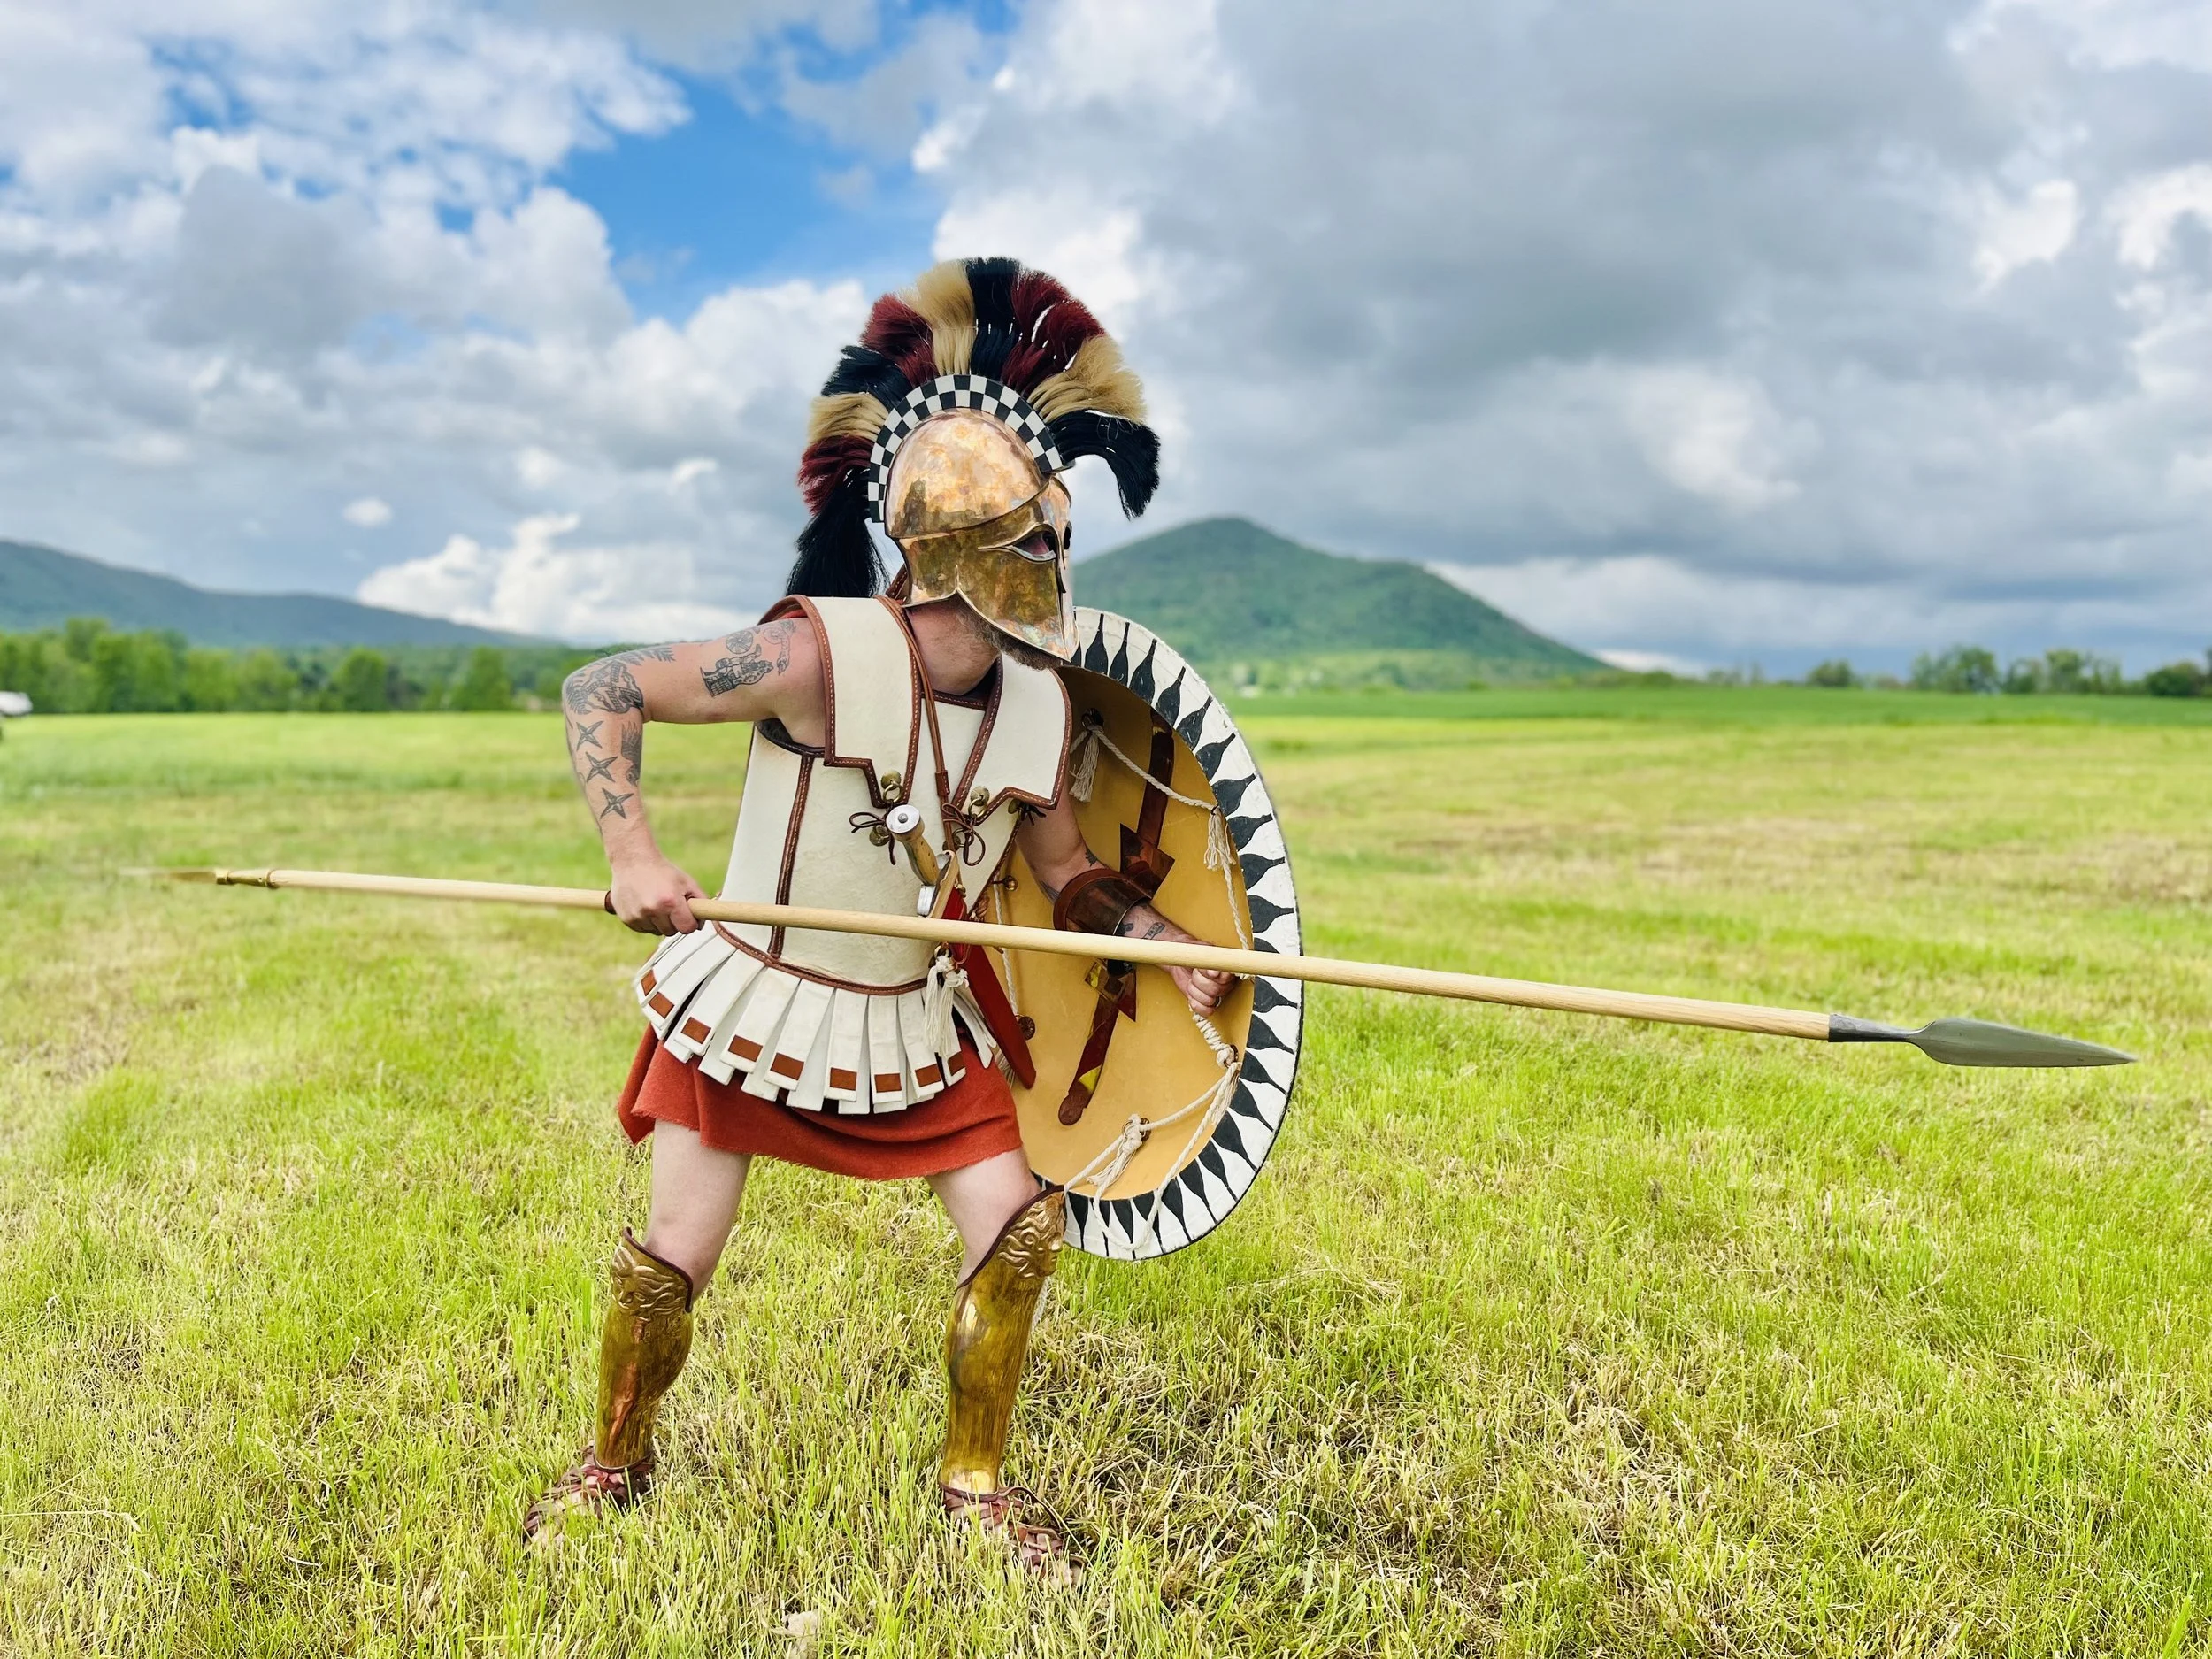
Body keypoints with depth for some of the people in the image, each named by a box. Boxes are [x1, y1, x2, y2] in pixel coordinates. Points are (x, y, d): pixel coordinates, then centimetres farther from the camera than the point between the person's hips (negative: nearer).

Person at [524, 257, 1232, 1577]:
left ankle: (976, 1478, 24)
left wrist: (1155, 935, -9)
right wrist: (634, 856, -25)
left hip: (913, 1019, 5)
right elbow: (601, 692, -16)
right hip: (751, 1001, -4)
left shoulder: (1042, 705, -6)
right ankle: (615, 1462, 36)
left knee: (1023, 1228, 1)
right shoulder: (819, 654, -24)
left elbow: (1064, 866, 7)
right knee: (671, 1263, 4)